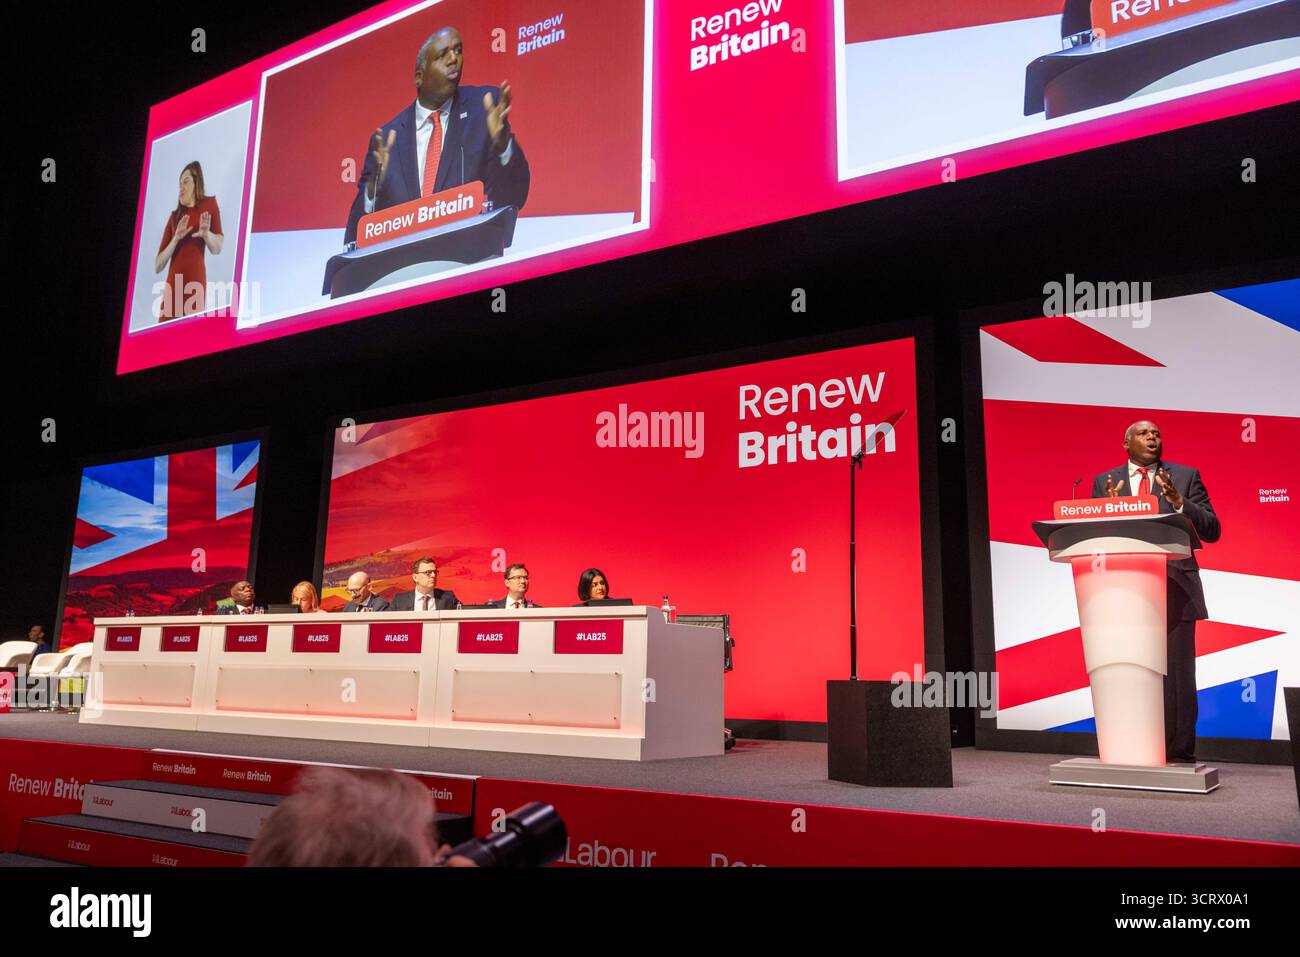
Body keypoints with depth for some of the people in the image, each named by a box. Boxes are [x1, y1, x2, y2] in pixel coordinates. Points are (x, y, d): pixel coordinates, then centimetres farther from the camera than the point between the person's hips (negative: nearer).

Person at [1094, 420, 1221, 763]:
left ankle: (1179, 754, 7)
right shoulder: (1105, 482, 10)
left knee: (1176, 676, 0)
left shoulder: (1186, 477, 7)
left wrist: (1178, 501, -16)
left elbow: (1212, 531, 0)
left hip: (1173, 591, -1)